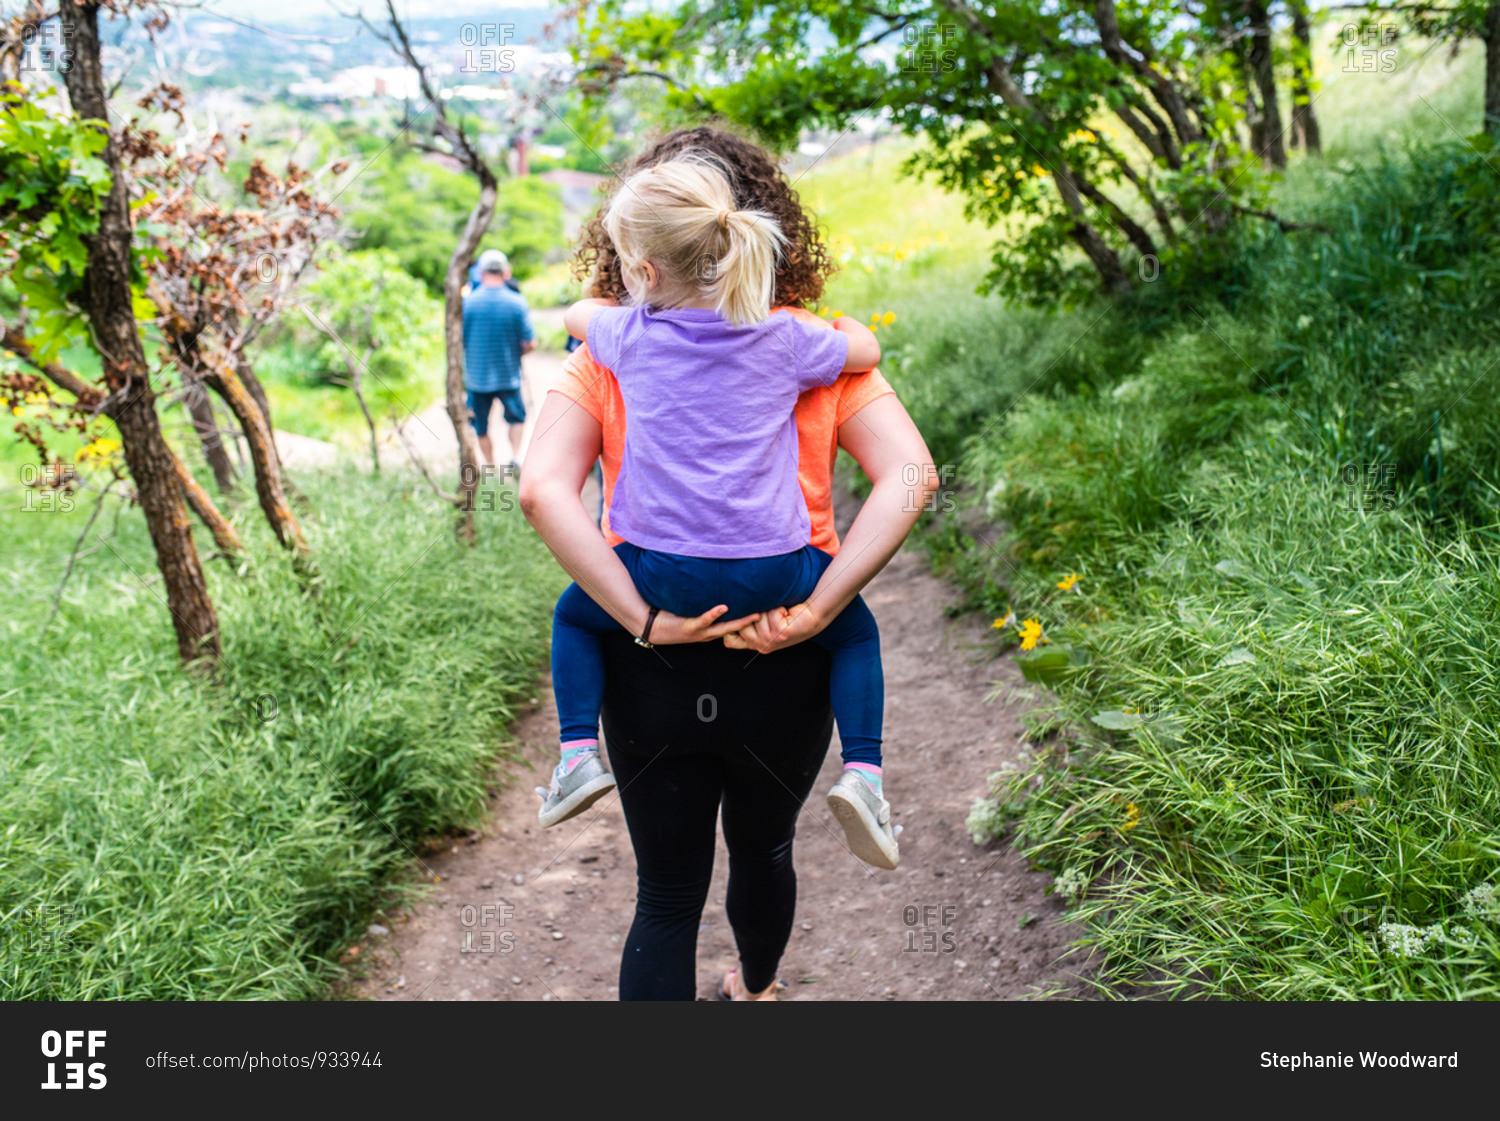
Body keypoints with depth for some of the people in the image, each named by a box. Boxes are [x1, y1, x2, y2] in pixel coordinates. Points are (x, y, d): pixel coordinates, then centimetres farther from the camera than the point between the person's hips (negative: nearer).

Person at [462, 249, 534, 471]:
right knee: (516, 417, 18)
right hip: (508, 376, 0)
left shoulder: (467, 302, -9)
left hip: (476, 376, 0)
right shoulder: (517, 302, -9)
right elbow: (530, 344, -8)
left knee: (481, 427, 14)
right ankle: (515, 457, 1)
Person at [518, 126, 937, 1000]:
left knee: (667, 895, 17)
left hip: (653, 668, -1)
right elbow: (910, 477, -18)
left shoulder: (609, 353, -7)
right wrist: (814, 611, -20)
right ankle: (756, 990, 58)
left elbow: (543, 489, -21)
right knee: (763, 852, 30)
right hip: (784, 668, 1)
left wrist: (643, 619, -21)